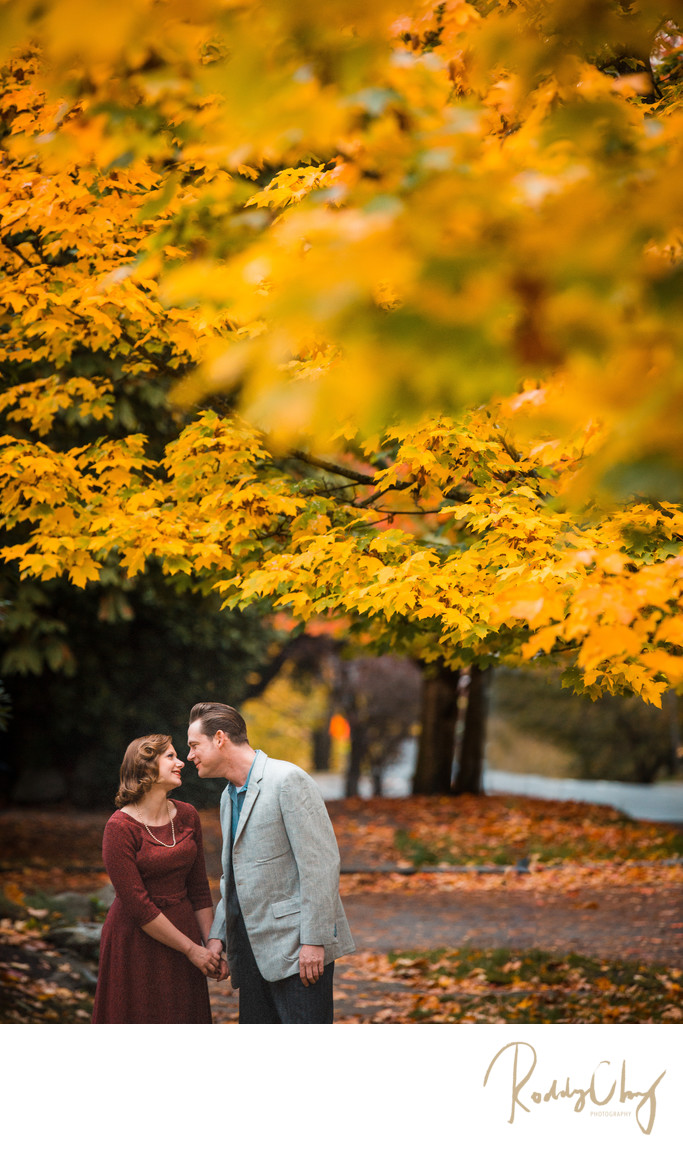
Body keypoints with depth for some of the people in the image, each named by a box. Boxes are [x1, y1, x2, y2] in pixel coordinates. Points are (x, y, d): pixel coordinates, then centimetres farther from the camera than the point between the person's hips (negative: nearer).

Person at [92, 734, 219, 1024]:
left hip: (181, 927, 6)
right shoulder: (120, 828, -17)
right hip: (137, 942, -6)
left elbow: (198, 888, 9)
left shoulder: (187, 816, 2)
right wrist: (191, 949, -14)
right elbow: (137, 906, -17)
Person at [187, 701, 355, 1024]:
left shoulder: (288, 779, -11)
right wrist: (216, 936, 11)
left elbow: (320, 862, -16)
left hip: (297, 946, -9)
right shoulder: (229, 797, 19)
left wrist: (314, 940, -20)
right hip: (255, 948, 9)